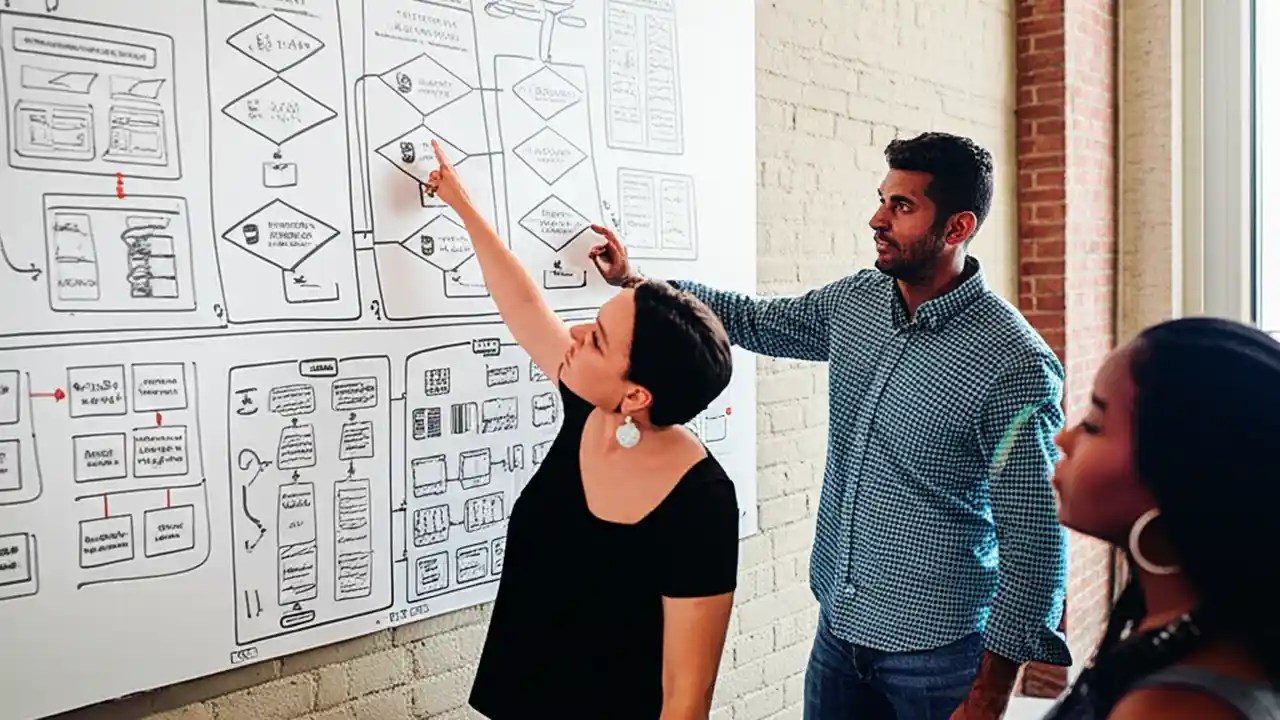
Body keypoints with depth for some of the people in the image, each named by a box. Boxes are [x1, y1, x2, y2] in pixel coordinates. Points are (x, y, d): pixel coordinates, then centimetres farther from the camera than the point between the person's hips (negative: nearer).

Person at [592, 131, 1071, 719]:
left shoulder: (1015, 365, -21)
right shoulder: (855, 300, 0)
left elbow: (1034, 537, -18)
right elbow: (756, 322, 16)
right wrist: (634, 282, 9)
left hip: (934, 652, -6)